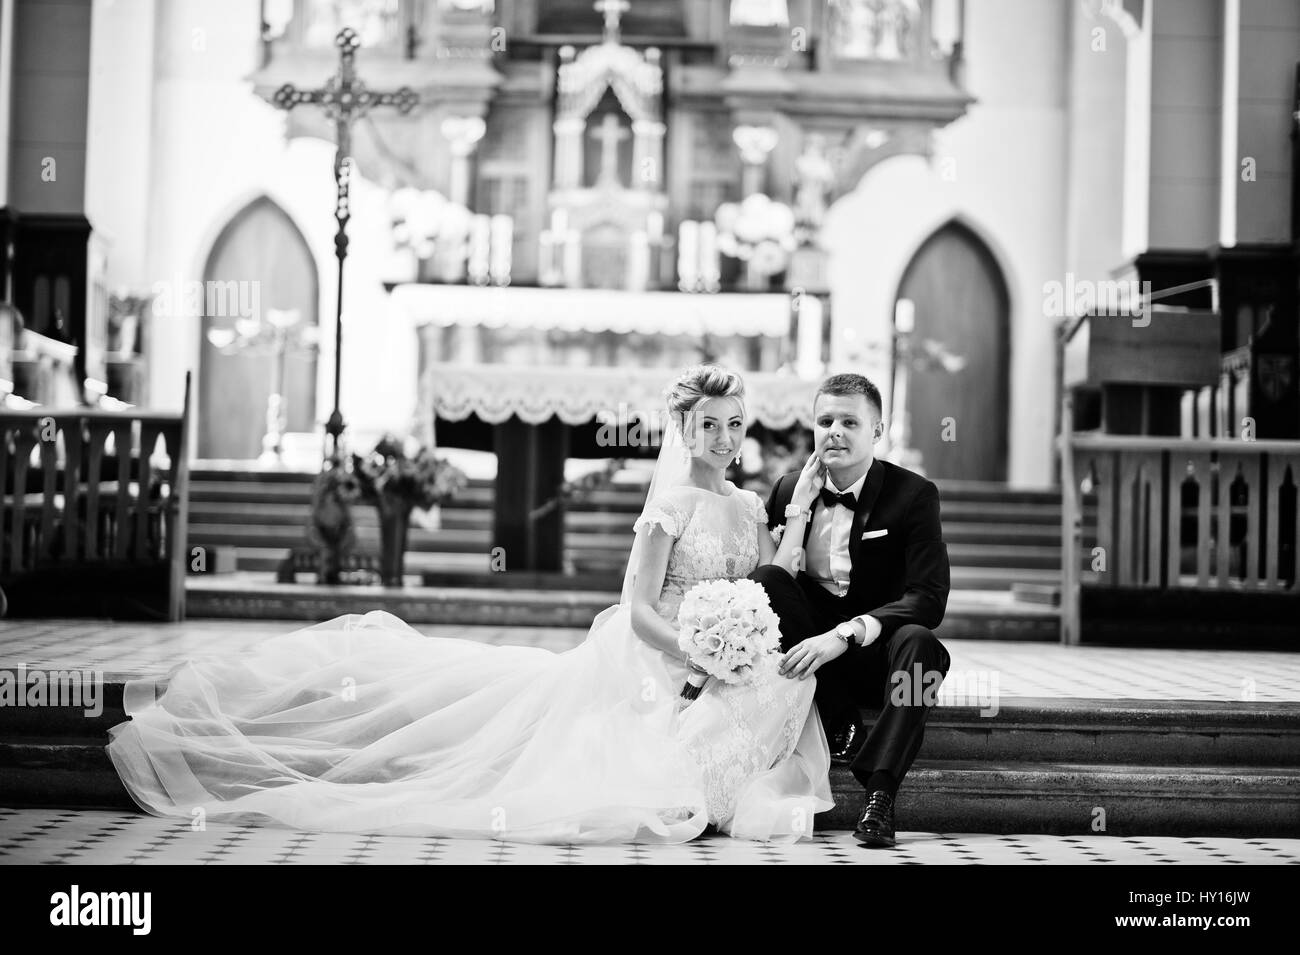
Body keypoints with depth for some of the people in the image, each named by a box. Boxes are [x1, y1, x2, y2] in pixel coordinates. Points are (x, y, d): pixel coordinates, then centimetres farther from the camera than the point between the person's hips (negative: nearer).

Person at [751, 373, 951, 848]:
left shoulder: (914, 494, -7)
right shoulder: (790, 488, 5)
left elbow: (929, 599, -18)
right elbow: (772, 580, -2)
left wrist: (844, 635, -31)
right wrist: (798, 508, -12)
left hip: (876, 653, -2)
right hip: (809, 645, 3)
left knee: (920, 643, -35)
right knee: (766, 580, -24)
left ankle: (879, 795, -39)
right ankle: (840, 726, -20)